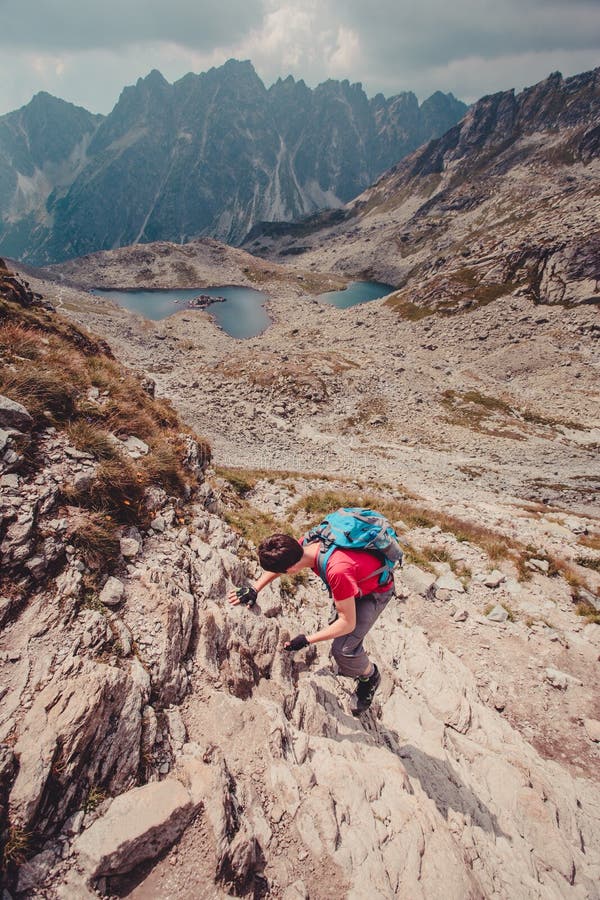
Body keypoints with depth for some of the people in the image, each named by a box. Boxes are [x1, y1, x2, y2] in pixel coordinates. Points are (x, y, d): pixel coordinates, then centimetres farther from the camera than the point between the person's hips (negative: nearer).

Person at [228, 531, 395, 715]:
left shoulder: (338, 570, -44)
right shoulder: (305, 545, -23)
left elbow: (348, 623, -30)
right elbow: (279, 562, 1)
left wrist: (307, 640, -24)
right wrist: (254, 589, -5)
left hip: (377, 591, -7)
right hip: (357, 581, 7)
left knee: (343, 648, -13)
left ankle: (370, 676, 17)